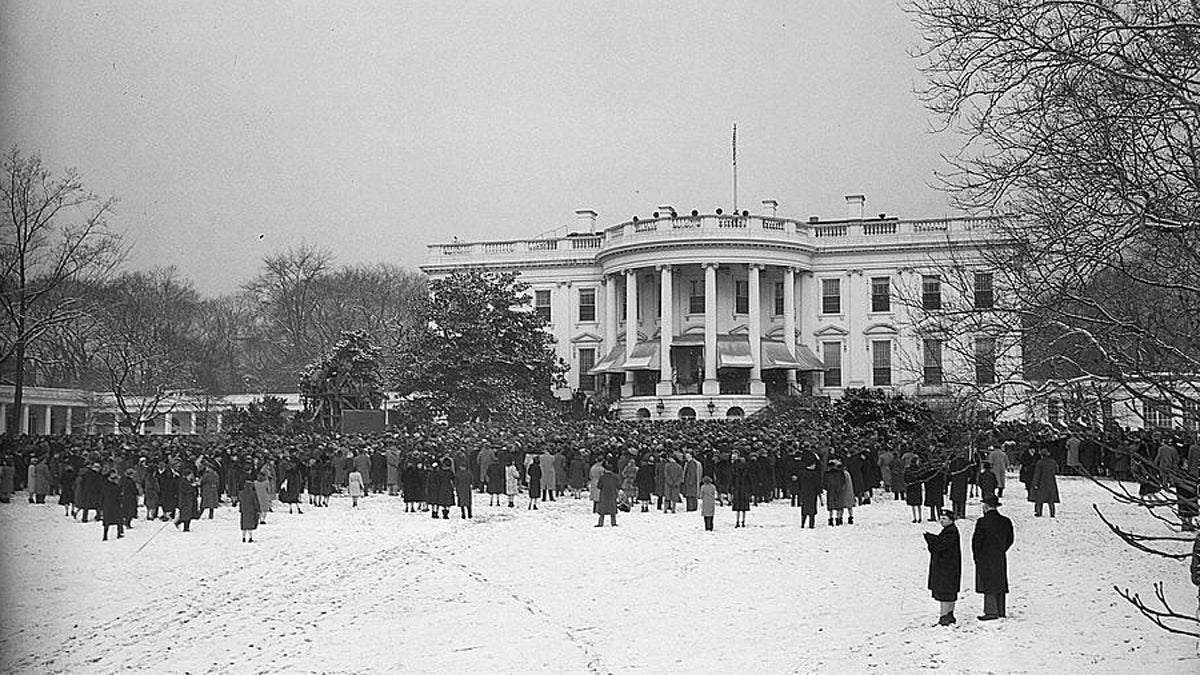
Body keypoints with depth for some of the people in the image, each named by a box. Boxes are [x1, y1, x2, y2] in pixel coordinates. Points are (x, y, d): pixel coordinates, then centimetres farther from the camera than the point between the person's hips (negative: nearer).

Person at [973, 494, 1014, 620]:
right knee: (1000, 584, 12)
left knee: (988, 584, -2)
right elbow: (1010, 540, 13)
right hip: (1000, 558, 6)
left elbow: (976, 540, -13)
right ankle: (1001, 612, 17)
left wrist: (976, 555, 0)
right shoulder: (1006, 522, 5)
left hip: (985, 558, -6)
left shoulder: (983, 522, -15)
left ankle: (991, 611, -3)